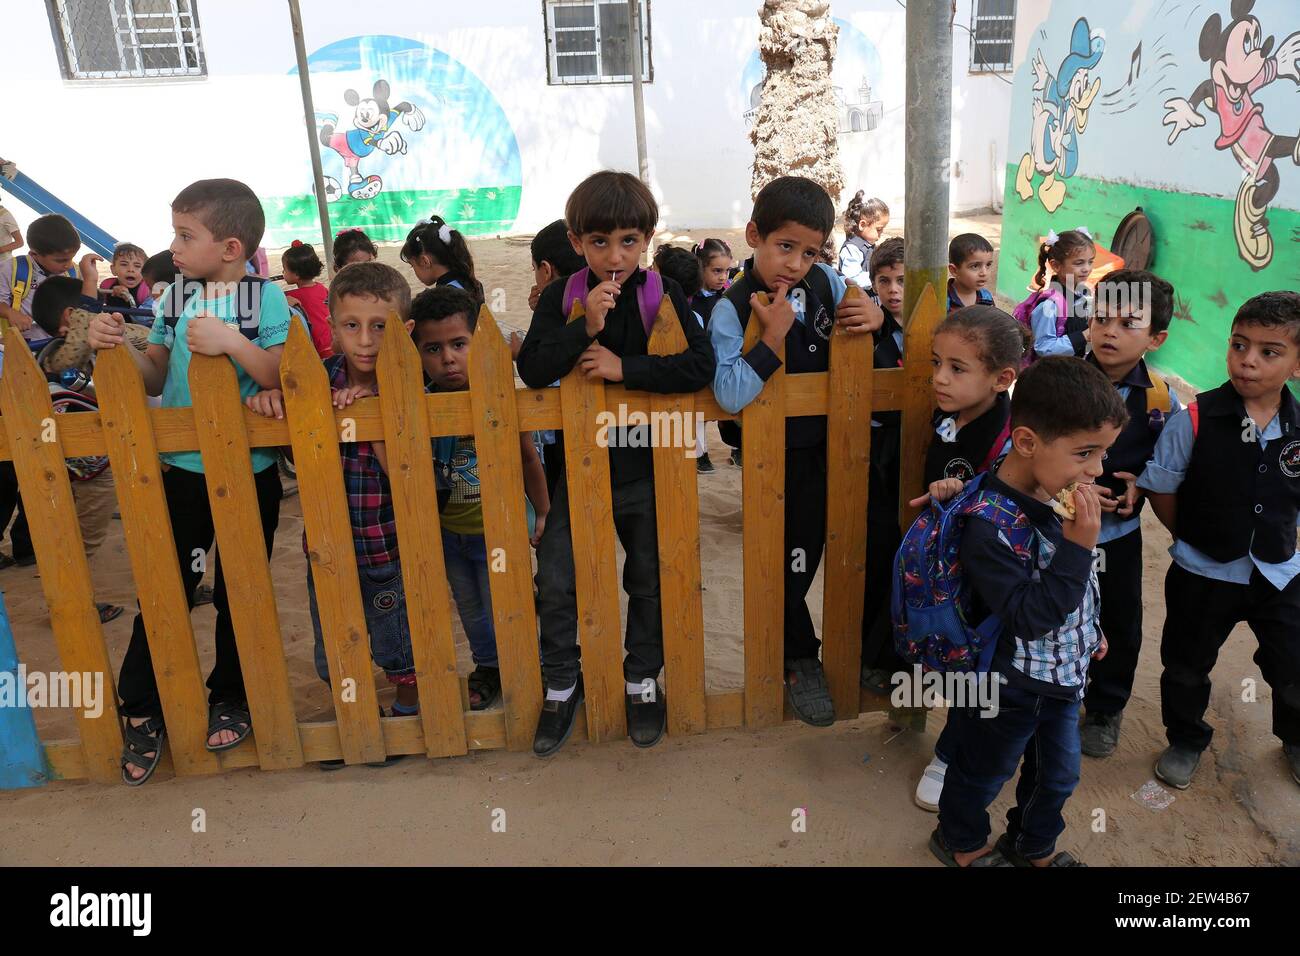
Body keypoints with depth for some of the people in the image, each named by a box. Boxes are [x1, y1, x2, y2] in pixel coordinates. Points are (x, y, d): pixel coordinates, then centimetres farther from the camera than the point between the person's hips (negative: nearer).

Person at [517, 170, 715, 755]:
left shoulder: (663, 295, -8)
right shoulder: (561, 298, -4)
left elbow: (701, 365, -19)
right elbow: (531, 369, -14)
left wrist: (624, 368, -24)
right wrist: (585, 327, -26)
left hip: (646, 469, -1)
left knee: (650, 580, 12)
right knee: (556, 580, 4)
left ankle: (642, 680, 34)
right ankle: (561, 683, 26)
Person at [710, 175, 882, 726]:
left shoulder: (825, 283, -3)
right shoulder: (732, 310, -18)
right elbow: (730, 396, -30)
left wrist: (875, 316, -7)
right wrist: (773, 338, -34)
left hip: (830, 441, 6)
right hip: (777, 454, -5)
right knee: (791, 560, 7)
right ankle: (799, 659, 30)